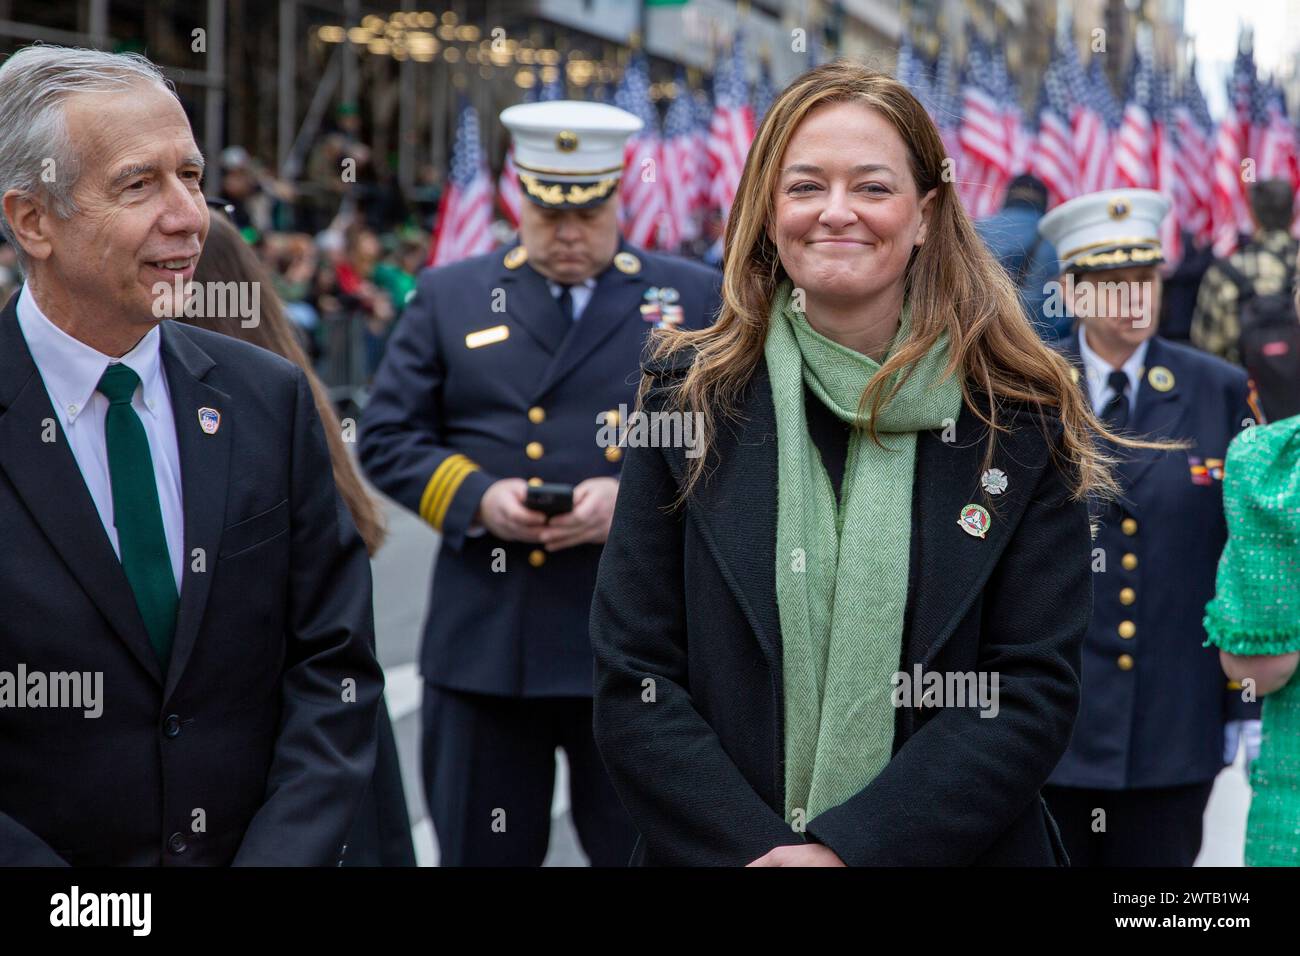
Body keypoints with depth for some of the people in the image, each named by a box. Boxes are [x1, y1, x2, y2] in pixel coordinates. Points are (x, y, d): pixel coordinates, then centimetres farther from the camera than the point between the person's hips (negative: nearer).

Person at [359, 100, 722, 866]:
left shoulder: (694, 299, 6)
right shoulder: (450, 297, 10)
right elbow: (388, 439, 7)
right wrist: (475, 497, -11)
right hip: (482, 640, 2)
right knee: (482, 852, 9)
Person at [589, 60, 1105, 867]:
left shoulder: (1021, 420, -5)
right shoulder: (690, 397, -4)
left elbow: (1034, 695, -10)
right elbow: (632, 687, -6)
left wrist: (851, 848, -20)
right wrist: (754, 850, -20)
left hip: (954, 852, 0)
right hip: (714, 847, 1)